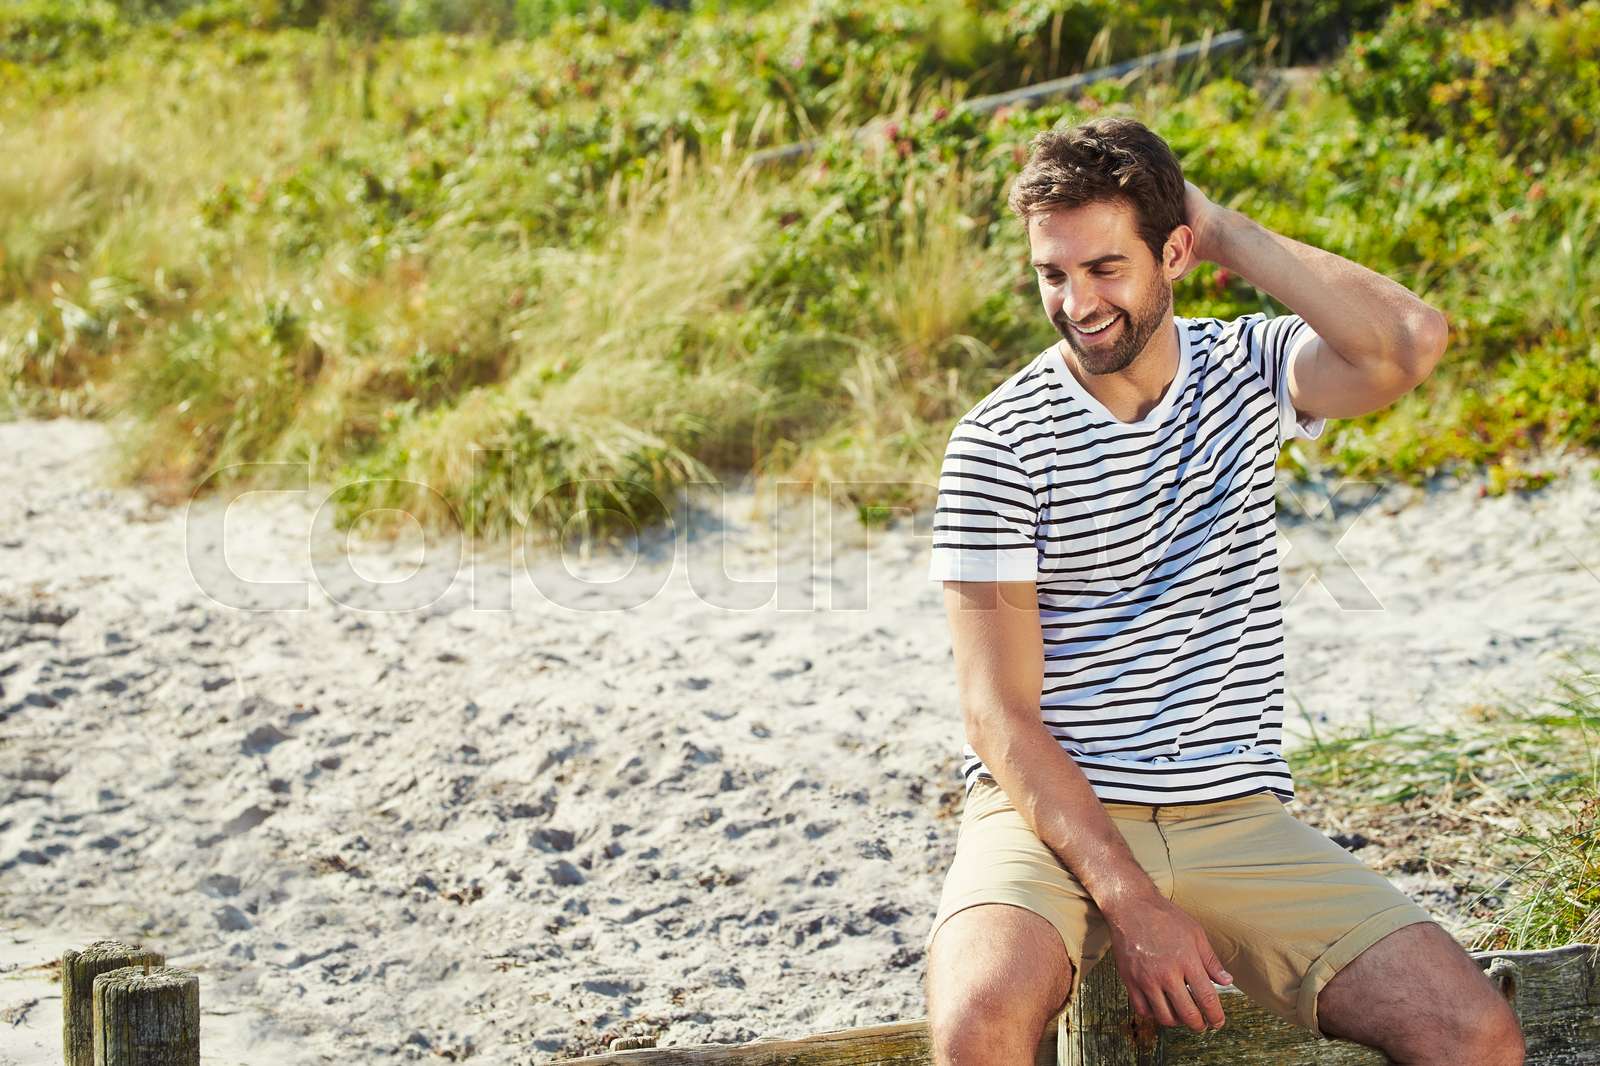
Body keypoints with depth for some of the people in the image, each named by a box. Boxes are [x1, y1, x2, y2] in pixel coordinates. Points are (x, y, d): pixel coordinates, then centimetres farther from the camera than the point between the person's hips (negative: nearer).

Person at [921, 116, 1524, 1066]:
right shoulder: (998, 442, -4)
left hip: (1236, 815, 3)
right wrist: (1130, 904, -20)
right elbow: (1000, 713, -9)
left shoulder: (1246, 374, 5)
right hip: (1055, 813, -3)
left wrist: (1222, 230, -9)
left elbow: (1410, 344, -18)